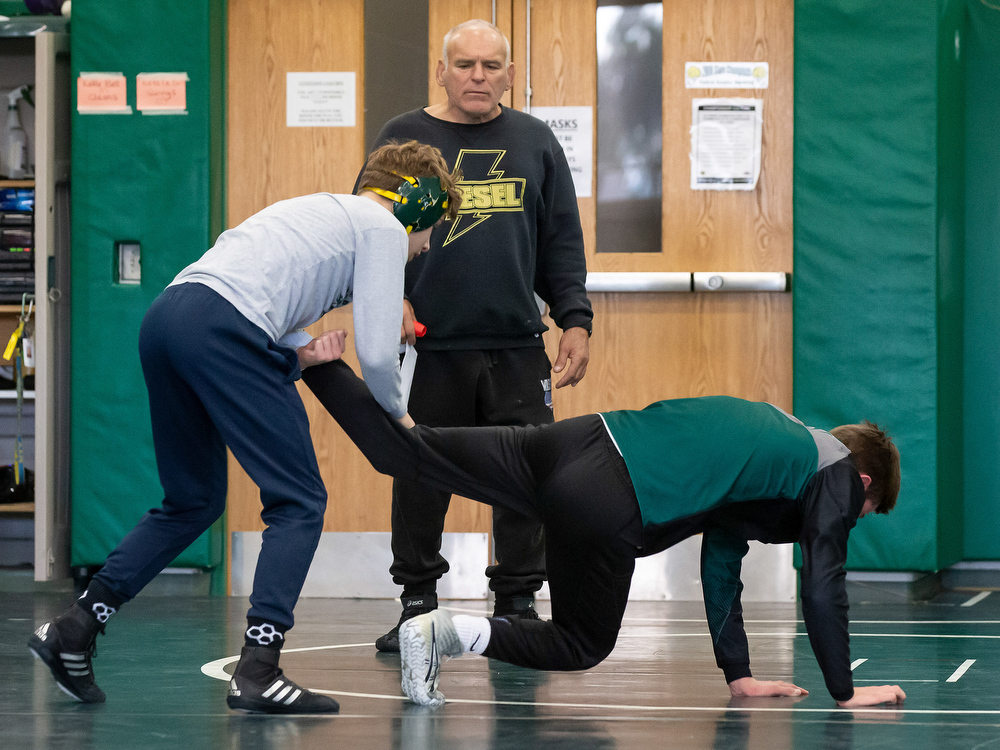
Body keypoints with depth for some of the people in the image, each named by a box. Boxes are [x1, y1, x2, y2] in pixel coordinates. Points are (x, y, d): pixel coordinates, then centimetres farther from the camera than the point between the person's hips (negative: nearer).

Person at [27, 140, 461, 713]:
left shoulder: (322, 212, 35)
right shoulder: (382, 227, 8)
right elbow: (376, 354, 0)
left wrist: (300, 353, 12)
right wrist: (397, 413, 20)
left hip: (166, 317, 9)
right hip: (223, 327, -9)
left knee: (196, 502, 21)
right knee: (299, 502, -2)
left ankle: (73, 631, 17)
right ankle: (258, 671, -12)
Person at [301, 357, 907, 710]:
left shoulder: (782, 440, 32)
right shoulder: (837, 475, 10)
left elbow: (720, 565, 33)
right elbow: (823, 589, 3)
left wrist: (738, 674, 33)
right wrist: (845, 692, 12)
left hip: (588, 441, 7)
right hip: (608, 508, -7)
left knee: (408, 454, 7)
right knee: (580, 645, 9)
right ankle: (447, 633, -7)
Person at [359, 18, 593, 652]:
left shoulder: (535, 142, 11)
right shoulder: (404, 138, 5)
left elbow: (562, 242, 12)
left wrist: (575, 319, 4)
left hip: (518, 346, 2)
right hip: (430, 345, -2)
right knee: (422, 479, 3)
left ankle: (518, 601, 14)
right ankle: (417, 604, 15)